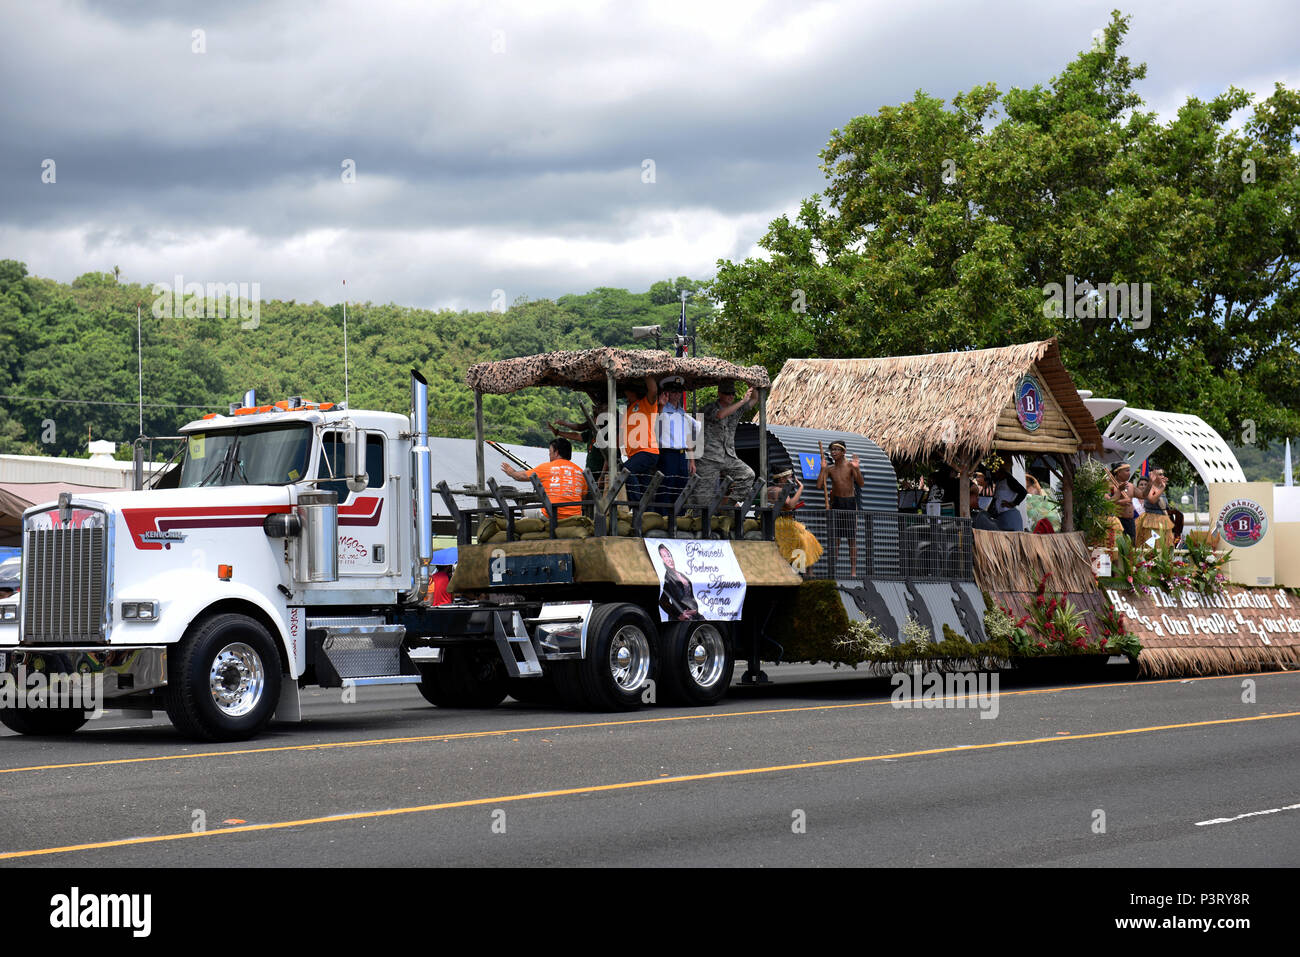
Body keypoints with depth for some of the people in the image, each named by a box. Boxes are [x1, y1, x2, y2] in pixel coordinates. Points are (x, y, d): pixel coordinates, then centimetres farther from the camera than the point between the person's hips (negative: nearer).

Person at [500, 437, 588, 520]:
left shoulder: (547, 467, 1)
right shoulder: (580, 472, 8)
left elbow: (523, 476, 14)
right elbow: (583, 496, 19)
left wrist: (511, 472, 36)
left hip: (550, 516, -4)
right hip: (574, 517, 4)